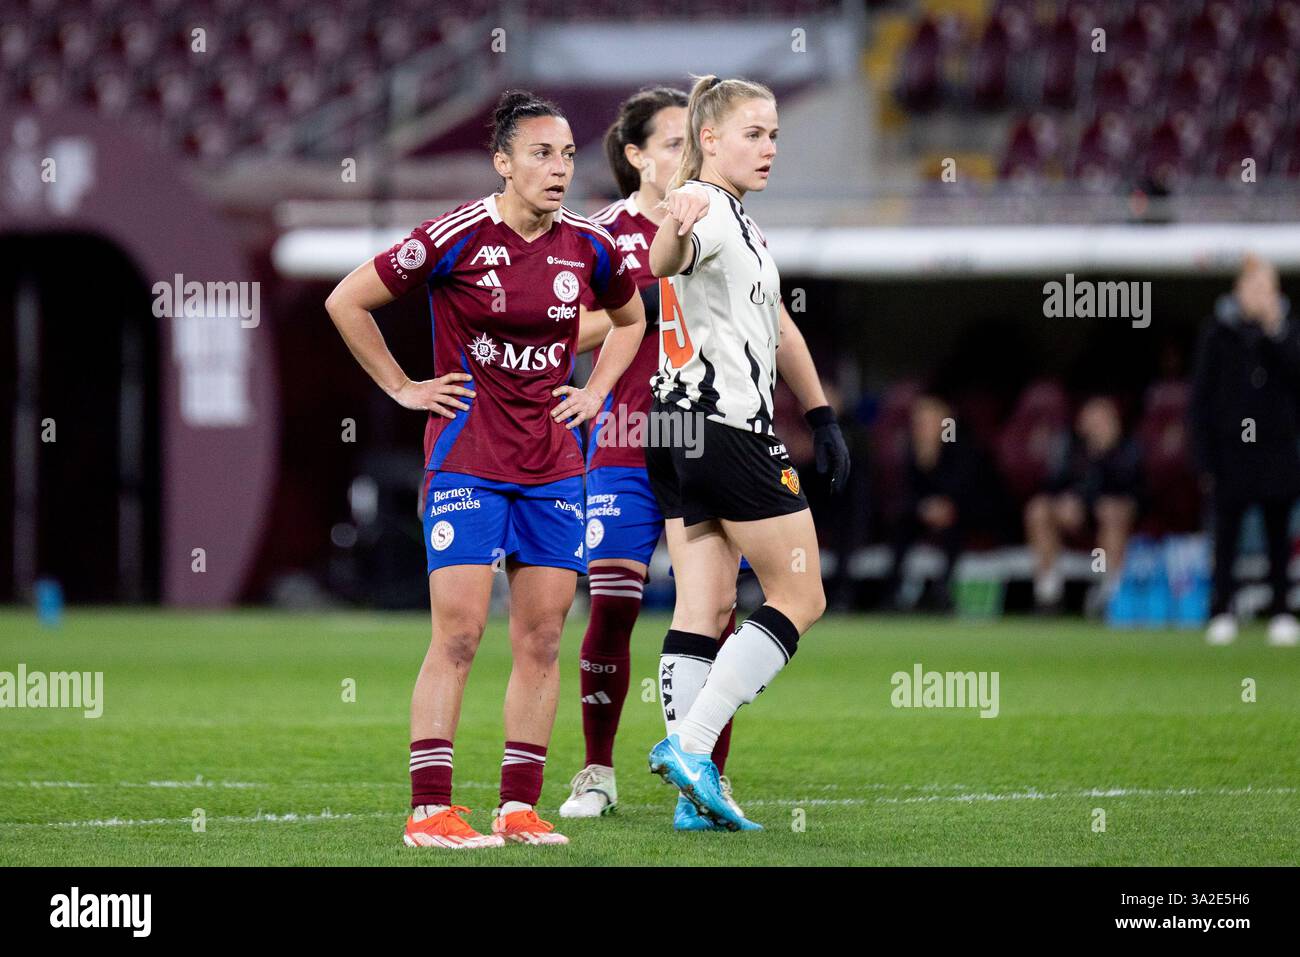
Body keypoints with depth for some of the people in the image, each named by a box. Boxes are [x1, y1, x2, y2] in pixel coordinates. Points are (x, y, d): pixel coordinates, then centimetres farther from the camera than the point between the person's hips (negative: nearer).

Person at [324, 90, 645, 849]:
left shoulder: (589, 247, 4)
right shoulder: (458, 237, -10)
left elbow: (631, 318, 26)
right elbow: (347, 302, -3)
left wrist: (597, 391, 12)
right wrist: (404, 389, -3)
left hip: (555, 466, 5)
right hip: (467, 462, -5)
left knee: (542, 640, 3)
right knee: (459, 634, -9)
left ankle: (520, 807, 10)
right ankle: (429, 810, -6)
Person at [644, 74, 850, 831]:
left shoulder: (739, 219, 19)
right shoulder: (705, 208, -13)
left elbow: (777, 325, 28)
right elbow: (665, 265, -37)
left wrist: (822, 415, 29)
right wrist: (676, 229, -61)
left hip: (680, 430, 9)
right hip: (730, 428, -9)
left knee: (705, 608, 5)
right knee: (800, 599, -2)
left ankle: (695, 791, 2)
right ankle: (690, 744, -11)